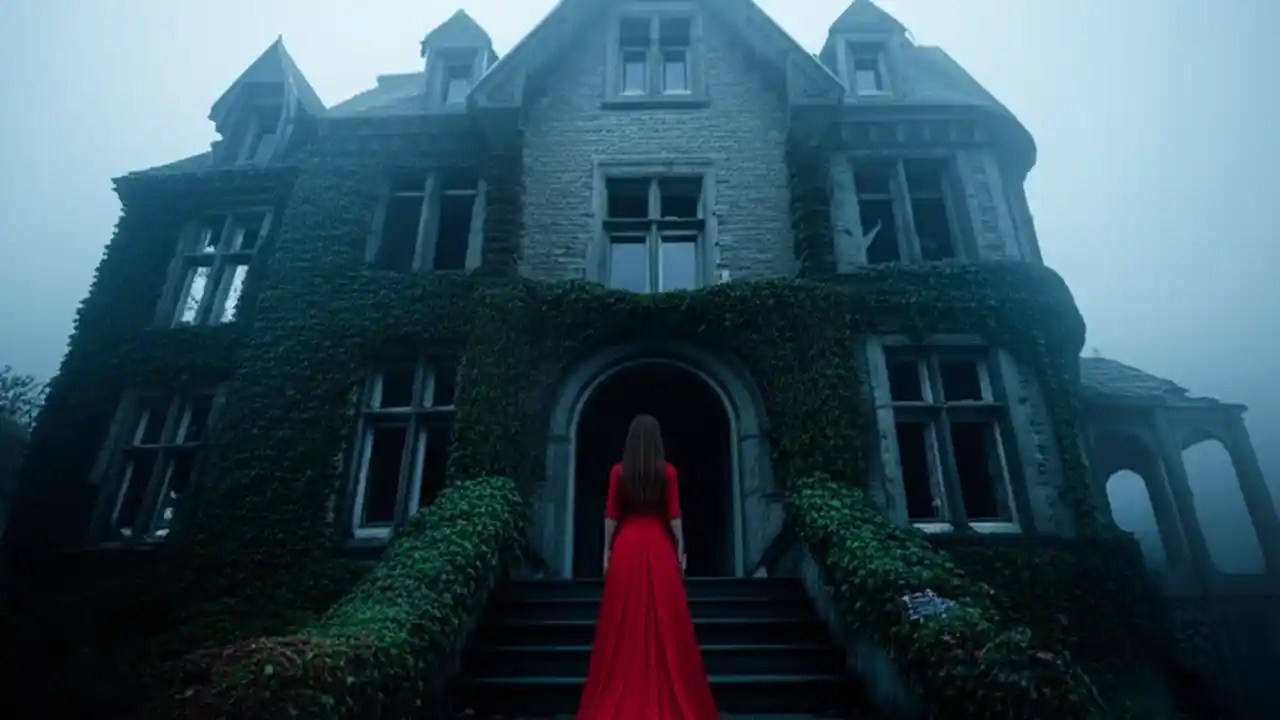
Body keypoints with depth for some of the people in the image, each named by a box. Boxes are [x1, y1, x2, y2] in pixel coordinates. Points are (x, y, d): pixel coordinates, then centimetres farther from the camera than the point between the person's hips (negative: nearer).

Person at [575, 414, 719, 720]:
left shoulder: (618, 471, -2)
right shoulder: (668, 472, -4)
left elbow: (611, 516, 0)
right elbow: (674, 516, -3)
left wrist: (607, 551, 7)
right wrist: (680, 551, 5)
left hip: (626, 547, 1)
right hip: (659, 548, -1)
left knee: (623, 623, 7)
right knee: (665, 621, 7)